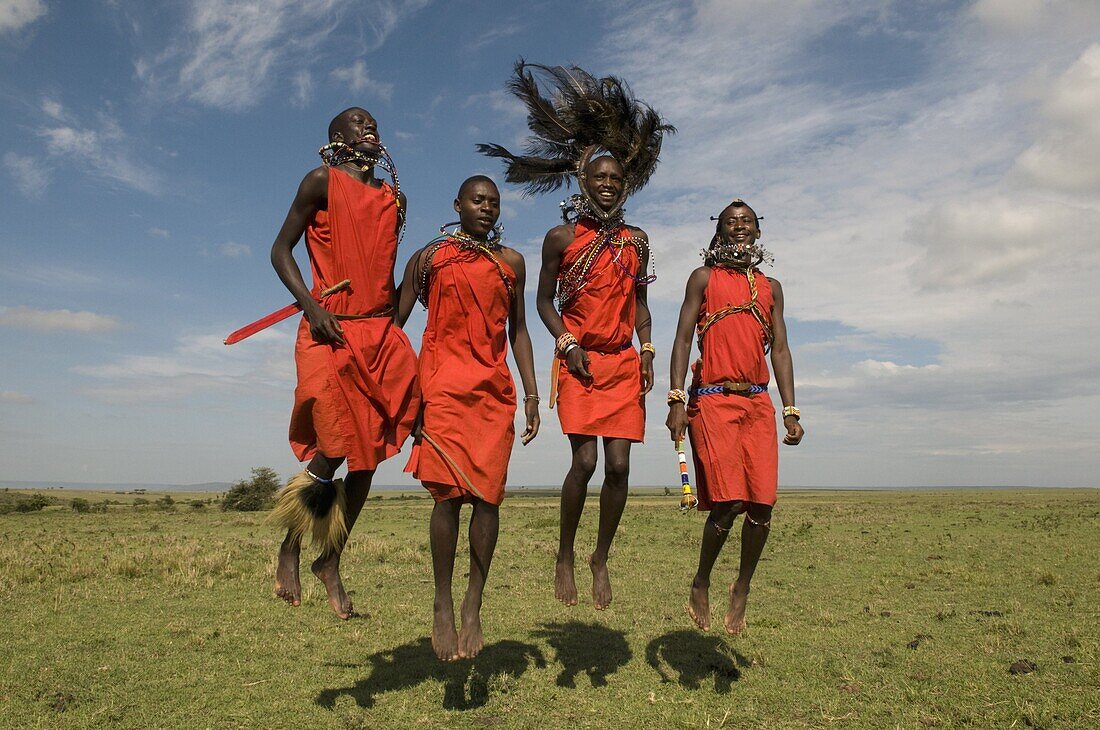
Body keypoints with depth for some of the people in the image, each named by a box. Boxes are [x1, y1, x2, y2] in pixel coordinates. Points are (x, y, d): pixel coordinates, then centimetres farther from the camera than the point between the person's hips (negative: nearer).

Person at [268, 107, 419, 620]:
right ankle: (289, 550, 12)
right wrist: (311, 306, -15)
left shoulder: (395, 198, 19)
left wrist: (393, 321, 12)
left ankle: (331, 562, 19)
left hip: (380, 332, 5)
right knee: (335, 446, -15)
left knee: (368, 455, 2)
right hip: (329, 331, -5)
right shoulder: (321, 182, 3)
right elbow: (281, 250, 0)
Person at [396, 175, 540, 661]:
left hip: (495, 389, 2)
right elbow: (395, 321, 10)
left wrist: (531, 394, 11)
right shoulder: (429, 257, 11)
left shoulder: (511, 262, 17)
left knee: (487, 495, -4)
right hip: (443, 384, -2)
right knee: (448, 492, -10)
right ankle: (442, 606, 1)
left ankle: (473, 606, 7)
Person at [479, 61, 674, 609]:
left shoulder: (636, 240, 13)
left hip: (624, 362, 3)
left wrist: (647, 350, 5)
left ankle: (601, 558, 16)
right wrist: (566, 344, -9)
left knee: (619, 464, -4)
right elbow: (544, 301, 6)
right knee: (585, 460, -13)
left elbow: (639, 301, 17)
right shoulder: (560, 238, 3)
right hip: (578, 361, -3)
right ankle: (564, 555, 9)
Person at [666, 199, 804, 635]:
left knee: (762, 505, -4)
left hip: (758, 402, 4)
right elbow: (683, 338, 1)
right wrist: (676, 400, -10)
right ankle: (701, 586, 11)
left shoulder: (770, 288, 20)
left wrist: (791, 411, 7)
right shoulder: (704, 278, 9)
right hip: (713, 401, -4)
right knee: (728, 503, -12)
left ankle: (742, 590, 18)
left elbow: (779, 349, 17)